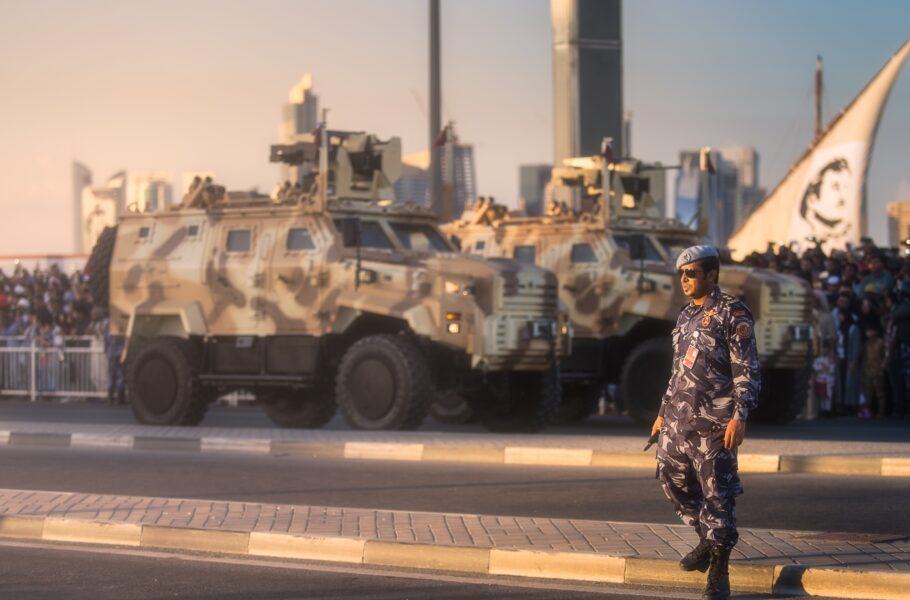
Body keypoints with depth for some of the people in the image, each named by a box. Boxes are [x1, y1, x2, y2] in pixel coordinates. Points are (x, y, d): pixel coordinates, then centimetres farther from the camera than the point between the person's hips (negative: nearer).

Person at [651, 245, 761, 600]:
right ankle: (707, 541, 33)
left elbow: (748, 370, -12)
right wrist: (664, 412, 25)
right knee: (672, 479, 14)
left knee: (717, 493, -6)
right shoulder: (686, 316, 18)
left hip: (713, 423, -8)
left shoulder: (732, 313, -7)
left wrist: (740, 416, -22)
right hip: (678, 420, 8)